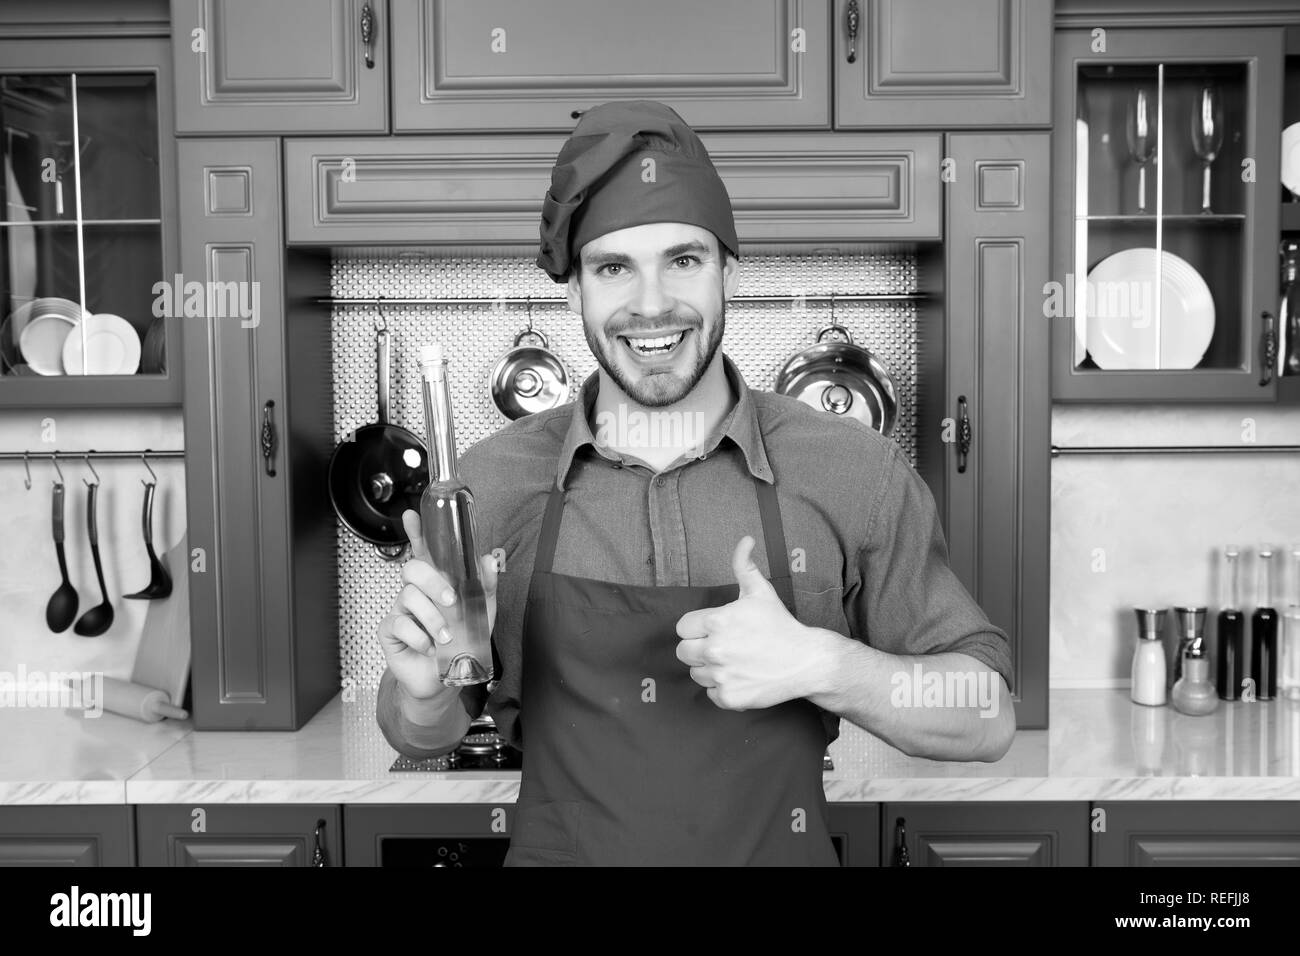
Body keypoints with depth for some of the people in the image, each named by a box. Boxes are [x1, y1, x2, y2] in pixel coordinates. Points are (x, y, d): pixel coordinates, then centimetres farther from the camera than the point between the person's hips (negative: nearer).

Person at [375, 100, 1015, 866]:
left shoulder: (858, 474, -13)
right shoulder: (490, 481, -10)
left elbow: (987, 721, -8)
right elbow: (425, 737, 2)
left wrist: (821, 665, -24)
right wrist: (423, 689, -20)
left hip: (780, 850, 0)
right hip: (558, 847, 1)